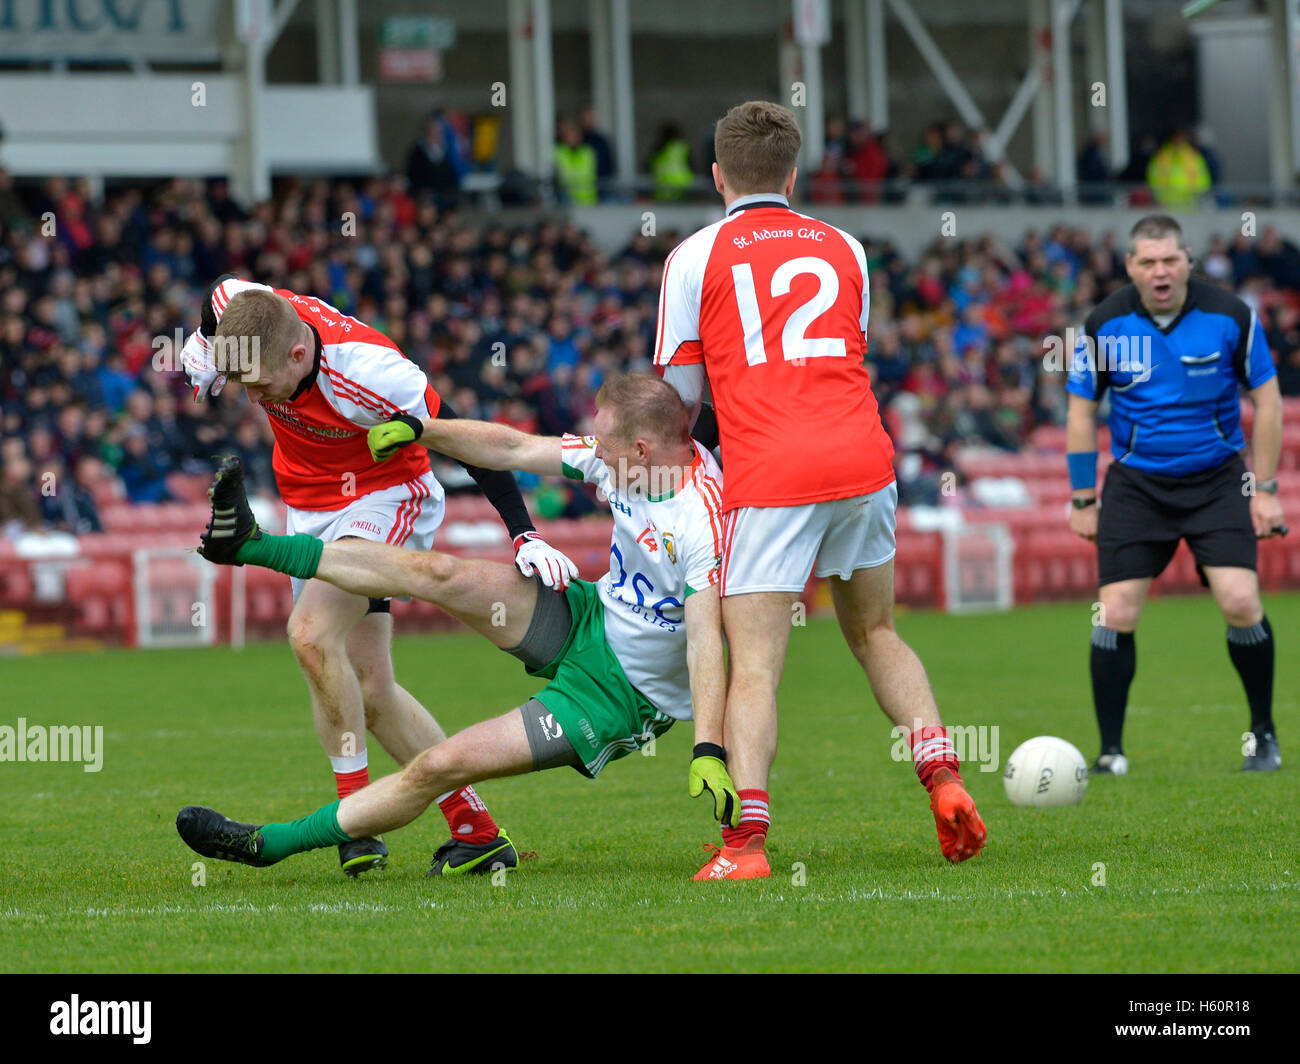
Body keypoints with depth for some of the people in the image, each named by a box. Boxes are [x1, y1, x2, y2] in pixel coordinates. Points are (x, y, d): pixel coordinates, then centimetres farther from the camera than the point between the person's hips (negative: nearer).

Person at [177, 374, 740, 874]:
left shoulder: (701, 525, -31)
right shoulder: (623, 458, -7)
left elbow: (706, 642, -39)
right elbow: (512, 448, 5)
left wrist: (709, 751, -49)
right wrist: (420, 429, 3)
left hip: (620, 699, -7)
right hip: (586, 620, 7)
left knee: (441, 765, -13)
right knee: (439, 573, -8)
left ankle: (271, 842, -2)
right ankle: (250, 545, 2)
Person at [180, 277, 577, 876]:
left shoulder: (366, 372, -35)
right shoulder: (241, 307, -20)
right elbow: (222, 295, 7)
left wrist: (524, 535, -30)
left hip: (387, 496, -7)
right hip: (309, 505, 7)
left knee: (311, 632, -28)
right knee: (368, 688, 3)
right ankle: (476, 829, 9)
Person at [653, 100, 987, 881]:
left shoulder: (696, 257, 5)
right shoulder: (844, 248, 17)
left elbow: (679, 395, 8)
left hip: (768, 476, -4)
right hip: (862, 458, 4)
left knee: (754, 666, -6)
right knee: (876, 635, 21)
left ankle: (747, 837, -19)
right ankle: (943, 777, 7)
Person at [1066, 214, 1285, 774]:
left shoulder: (1230, 315, -10)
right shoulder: (1105, 324, -8)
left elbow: (1267, 398, -1)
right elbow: (1081, 409, 3)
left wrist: (1264, 489, -3)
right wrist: (1083, 499, 3)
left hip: (1216, 477, -1)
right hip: (1136, 484, 1)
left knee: (1240, 603, -15)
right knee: (1116, 614, -9)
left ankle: (1263, 733, 6)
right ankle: (1111, 750, 4)